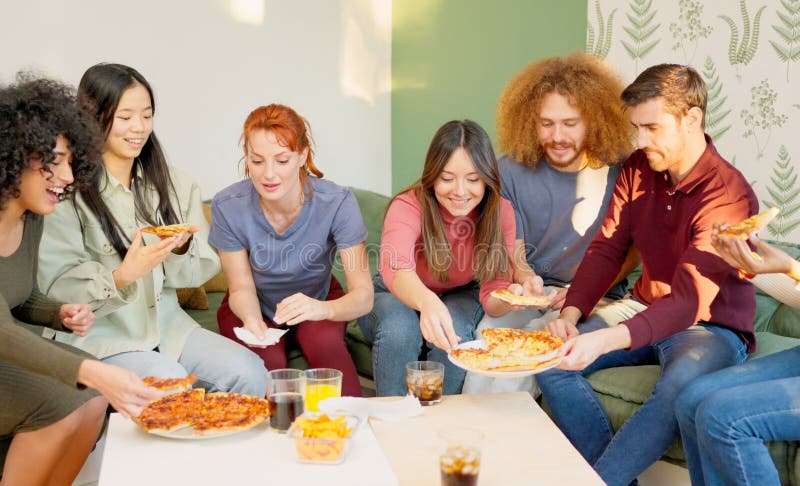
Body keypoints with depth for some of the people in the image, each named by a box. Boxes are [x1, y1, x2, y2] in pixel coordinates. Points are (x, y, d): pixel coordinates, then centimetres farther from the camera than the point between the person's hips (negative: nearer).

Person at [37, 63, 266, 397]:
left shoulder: (176, 185, 11)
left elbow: (203, 270, 11)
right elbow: (56, 287, -11)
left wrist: (181, 250, -12)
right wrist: (120, 278, -28)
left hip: (168, 326, 5)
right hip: (97, 335, -5)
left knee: (249, 373, -17)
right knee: (169, 382, -32)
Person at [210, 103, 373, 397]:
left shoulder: (337, 203, -28)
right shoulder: (228, 207, -24)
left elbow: (363, 295, -31)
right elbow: (242, 288, -14)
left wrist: (324, 309, -53)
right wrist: (252, 320, -38)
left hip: (318, 297, 0)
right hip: (253, 307, 0)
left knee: (326, 344, -30)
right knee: (266, 361, -29)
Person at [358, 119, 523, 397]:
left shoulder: (501, 213, -19)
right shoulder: (409, 206, -29)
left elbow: (492, 294, -20)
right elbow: (395, 267, -50)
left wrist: (509, 298, -46)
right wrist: (427, 302, -72)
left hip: (460, 297, 2)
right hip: (395, 297, -2)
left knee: (453, 334, -31)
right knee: (398, 330, -35)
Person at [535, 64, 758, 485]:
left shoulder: (727, 194, -22)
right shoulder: (638, 170, 0)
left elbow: (689, 302, -29)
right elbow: (606, 249, 1)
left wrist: (604, 341, -42)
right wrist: (570, 315, -18)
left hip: (710, 325, -6)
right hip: (646, 308, 7)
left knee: (679, 388, -39)